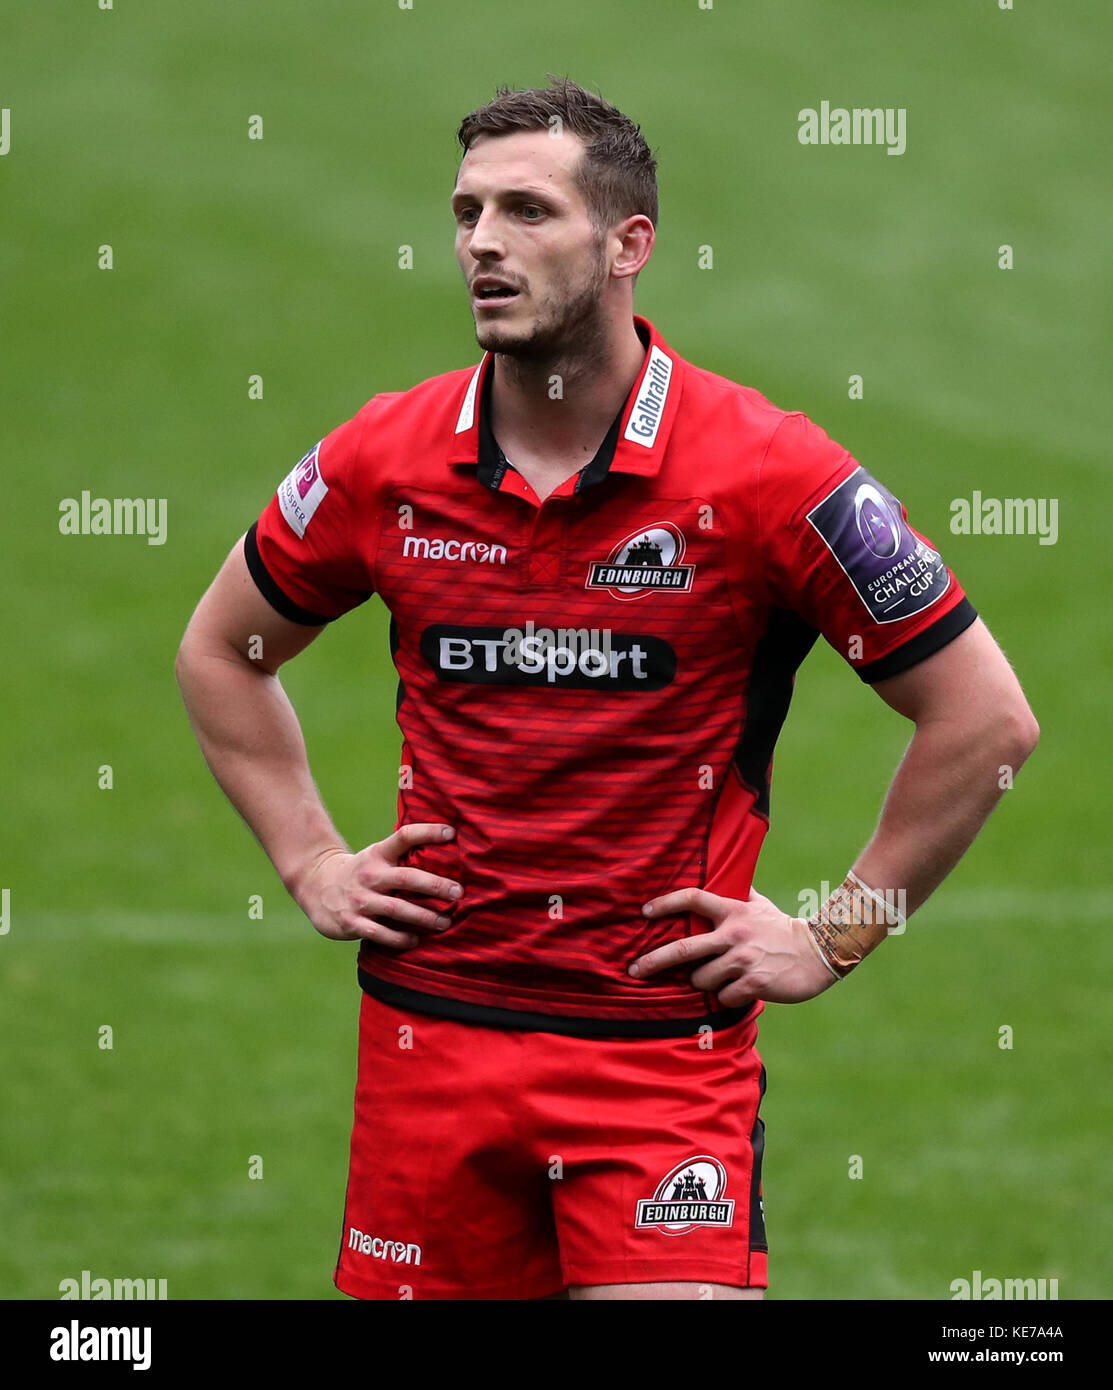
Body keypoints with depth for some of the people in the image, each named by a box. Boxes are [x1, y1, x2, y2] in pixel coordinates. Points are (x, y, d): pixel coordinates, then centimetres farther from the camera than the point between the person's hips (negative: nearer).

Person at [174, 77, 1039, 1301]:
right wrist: (310, 865, 11)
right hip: (430, 1022, 3)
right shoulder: (384, 459, 2)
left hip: (669, 1040, -3)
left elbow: (986, 717, -3)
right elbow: (221, 652, 21)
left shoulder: (764, 469, -9)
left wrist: (834, 938, -2)